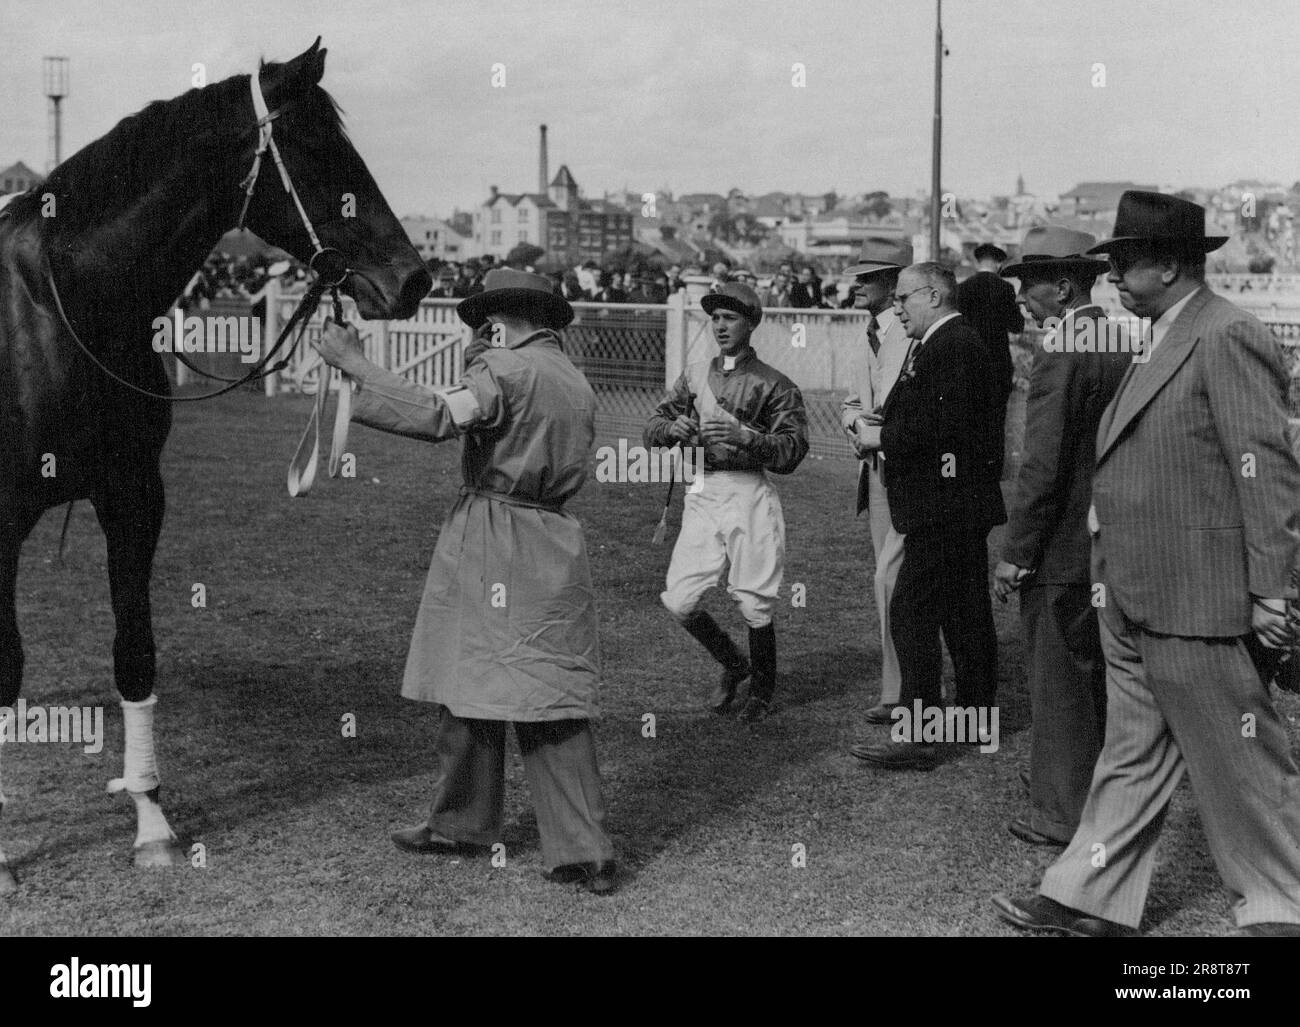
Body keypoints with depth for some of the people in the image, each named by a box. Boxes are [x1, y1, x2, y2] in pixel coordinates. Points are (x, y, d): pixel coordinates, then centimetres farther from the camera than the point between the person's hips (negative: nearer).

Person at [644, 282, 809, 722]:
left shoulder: (775, 385, 0)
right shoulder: (694, 376, 14)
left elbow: (793, 450, -9)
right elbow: (652, 428, 13)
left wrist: (745, 437, -22)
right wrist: (673, 428, -9)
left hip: (749, 494, -4)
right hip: (701, 495, 4)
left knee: (754, 604, -1)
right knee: (679, 601, -1)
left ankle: (762, 691, 22)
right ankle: (733, 665, 26)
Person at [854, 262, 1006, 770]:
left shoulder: (951, 346, -16)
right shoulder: (957, 342, 17)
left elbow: (939, 426, -25)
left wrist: (881, 436, -14)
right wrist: (880, 423, 3)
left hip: (942, 508, -11)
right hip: (960, 505, 11)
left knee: (911, 613, -9)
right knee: (966, 614, 17)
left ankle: (916, 737, -7)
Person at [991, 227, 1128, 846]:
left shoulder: (1061, 355, -19)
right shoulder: (1119, 346, 8)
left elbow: (1044, 466, -21)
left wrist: (1015, 556, -15)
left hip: (1062, 550, -8)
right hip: (1110, 543, 9)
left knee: (1058, 684, 2)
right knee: (1098, 674, 20)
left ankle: (1062, 813, 12)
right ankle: (1101, 789, 33)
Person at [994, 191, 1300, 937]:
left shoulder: (1228, 339, -15)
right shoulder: (1163, 340, 14)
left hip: (1199, 602, -10)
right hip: (1135, 599, 10)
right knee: (1133, 756, 16)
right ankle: (1095, 899, 25)